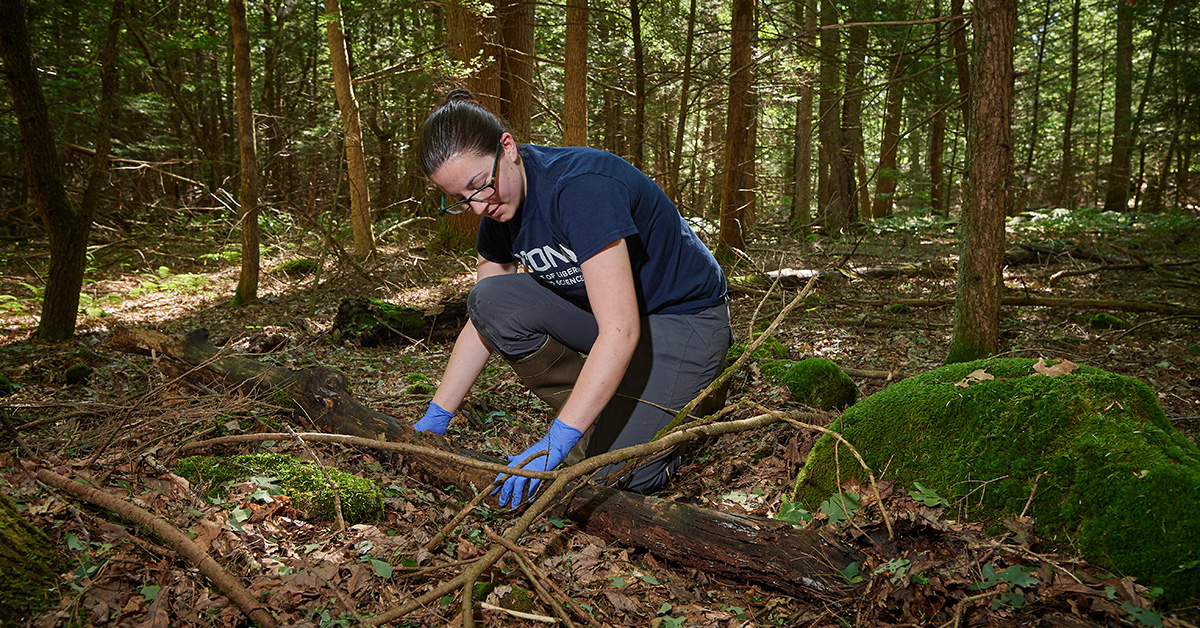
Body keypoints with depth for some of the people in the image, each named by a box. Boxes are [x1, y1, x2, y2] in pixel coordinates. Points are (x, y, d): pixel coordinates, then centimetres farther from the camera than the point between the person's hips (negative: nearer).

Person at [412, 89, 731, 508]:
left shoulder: (581, 186, -31)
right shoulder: (498, 209, -5)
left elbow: (620, 331, -36)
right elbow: (483, 320, 4)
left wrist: (555, 443, -36)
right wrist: (436, 417, -1)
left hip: (685, 320, -7)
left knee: (616, 471, -19)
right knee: (489, 300, -14)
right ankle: (597, 415, 0)